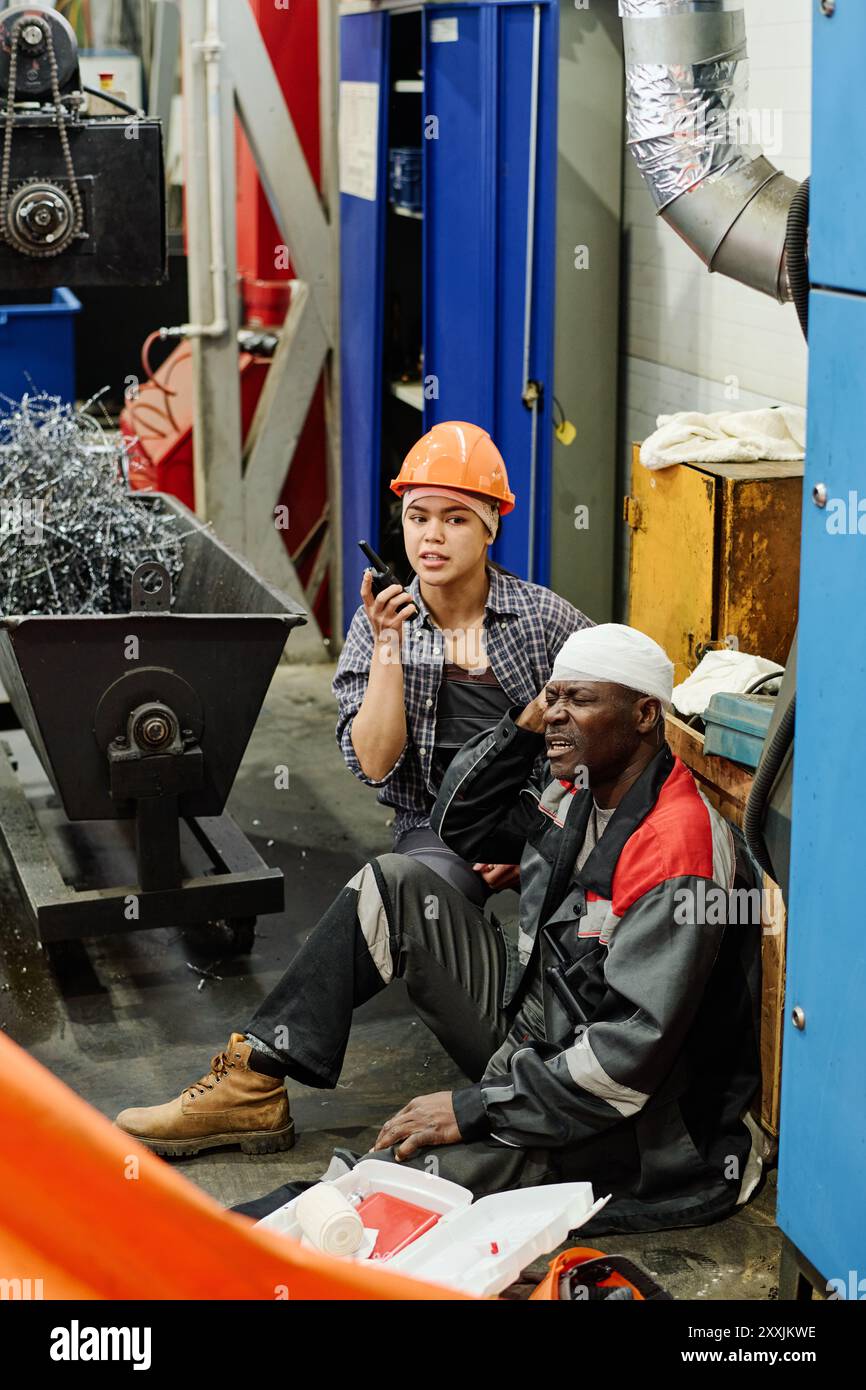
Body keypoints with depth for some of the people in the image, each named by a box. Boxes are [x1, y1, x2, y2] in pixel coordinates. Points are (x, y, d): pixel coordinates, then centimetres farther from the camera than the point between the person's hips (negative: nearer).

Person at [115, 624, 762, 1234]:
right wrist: (529, 720, 3)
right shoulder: (581, 792, 4)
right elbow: (461, 821, 20)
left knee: (395, 1177, -32)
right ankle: (251, 1087, 1)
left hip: (628, 1120, -9)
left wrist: (473, 1108, -24)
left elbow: (634, 1051, -30)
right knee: (394, 884, 1)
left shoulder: (677, 847, -25)